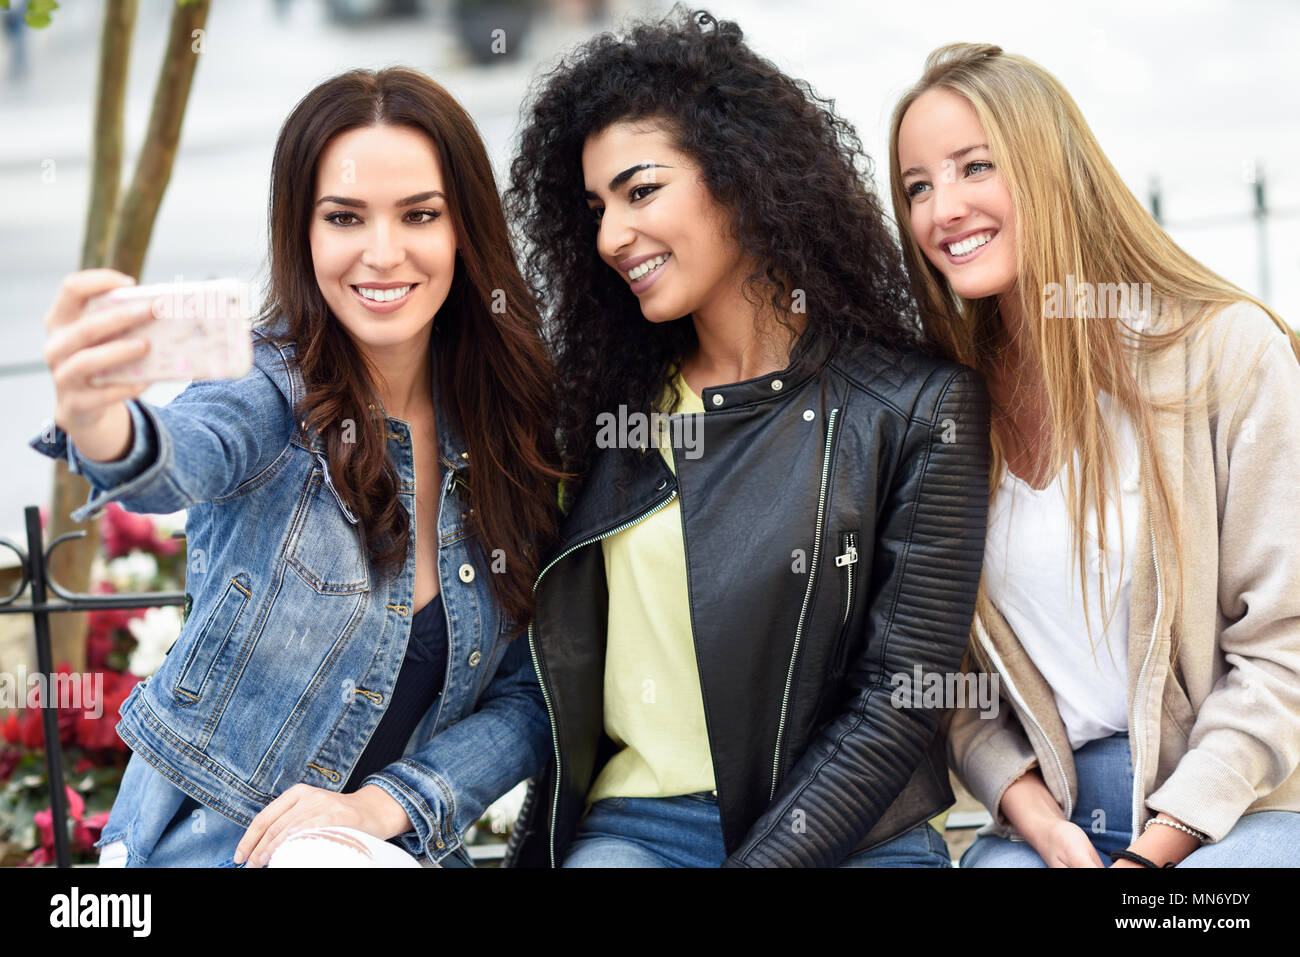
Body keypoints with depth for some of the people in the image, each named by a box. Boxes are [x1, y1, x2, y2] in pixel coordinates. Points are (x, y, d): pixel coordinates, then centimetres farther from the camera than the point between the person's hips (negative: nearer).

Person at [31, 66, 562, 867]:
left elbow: (531, 696, 2)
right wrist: (101, 428, -55)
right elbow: (190, 455, -33)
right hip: (203, 841, -3)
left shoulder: (515, 431, 1)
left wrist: (390, 803, -13)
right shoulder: (275, 388, -9)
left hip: (395, 845, 3)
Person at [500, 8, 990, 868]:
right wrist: (535, 846, 1)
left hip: (855, 835, -1)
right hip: (635, 823, 2)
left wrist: (764, 858, -15)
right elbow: (567, 666, 14)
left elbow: (899, 705, -6)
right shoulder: (612, 403, 13)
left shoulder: (919, 408, -1)